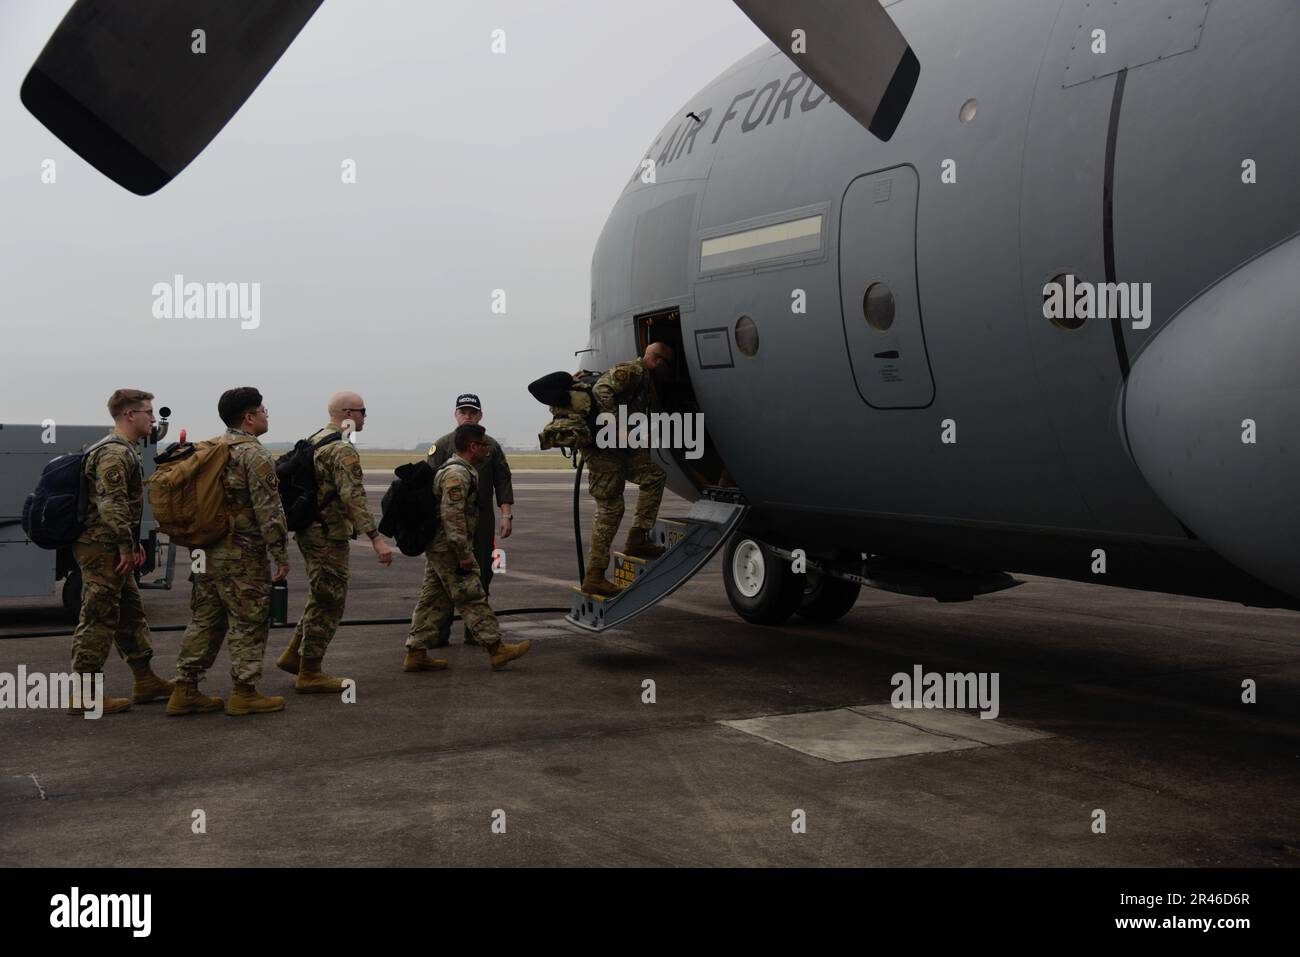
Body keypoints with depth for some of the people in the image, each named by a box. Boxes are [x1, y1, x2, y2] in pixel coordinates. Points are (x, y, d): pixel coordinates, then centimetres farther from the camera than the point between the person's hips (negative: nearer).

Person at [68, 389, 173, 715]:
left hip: (111, 550, 11)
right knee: (99, 618, -6)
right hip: (103, 548, -11)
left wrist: (133, 544, 21)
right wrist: (127, 547, -20)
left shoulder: (125, 451, 18)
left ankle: (146, 681, 23)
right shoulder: (114, 453, -16)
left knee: (131, 613, 15)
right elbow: (112, 505, -24)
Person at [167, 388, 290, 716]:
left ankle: (185, 691, 14)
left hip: (206, 551, 8)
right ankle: (244, 692, 6)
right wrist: (281, 555, -14)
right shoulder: (255, 455, -13)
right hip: (242, 557, -8)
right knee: (249, 623, 1)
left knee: (205, 621, 13)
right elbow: (269, 511, -17)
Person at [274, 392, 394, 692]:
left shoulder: (315, 440, 14)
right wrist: (376, 538, -31)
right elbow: (353, 497, -28)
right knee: (327, 603, -1)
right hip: (329, 535, -10)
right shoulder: (343, 450, -18)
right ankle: (310, 674, 5)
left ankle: (293, 655, 25)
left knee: (322, 598, 21)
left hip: (310, 531, 10)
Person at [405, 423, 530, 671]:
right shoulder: (457, 474, -17)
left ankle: (416, 654, 12)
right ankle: (497, 650, 0)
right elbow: (452, 516, -24)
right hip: (448, 549, -11)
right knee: (472, 599, -5)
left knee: (434, 601, 11)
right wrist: (464, 554, -23)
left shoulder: (460, 471, 17)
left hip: (437, 548, 11)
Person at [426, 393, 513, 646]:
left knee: (480, 577, 6)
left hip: (482, 521, 2)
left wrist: (506, 515, 0)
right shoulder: (443, 445, 3)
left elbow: (503, 482, 8)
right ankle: (439, 632, 2)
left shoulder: (491, 446, 10)